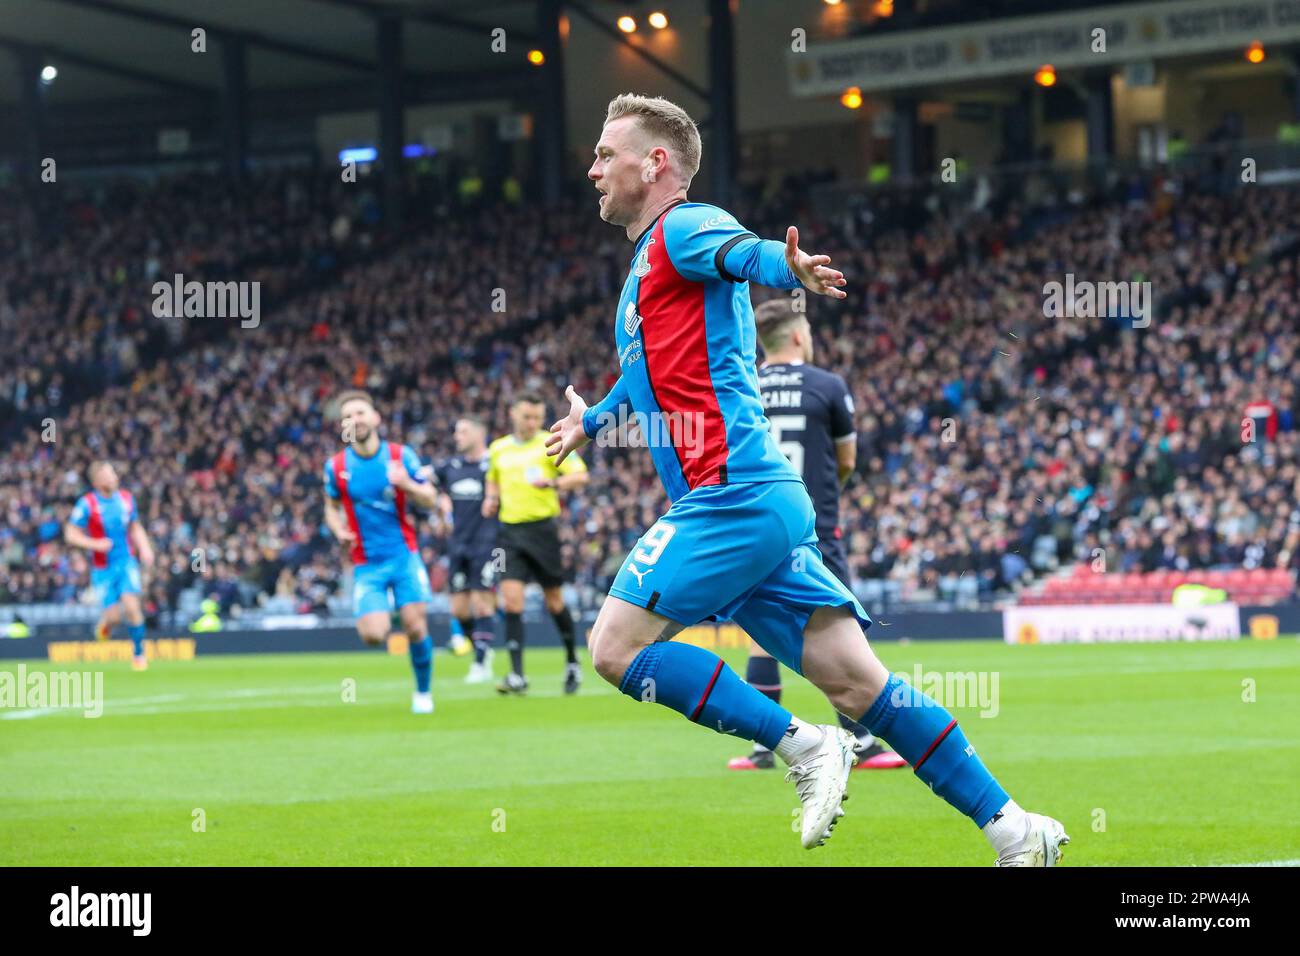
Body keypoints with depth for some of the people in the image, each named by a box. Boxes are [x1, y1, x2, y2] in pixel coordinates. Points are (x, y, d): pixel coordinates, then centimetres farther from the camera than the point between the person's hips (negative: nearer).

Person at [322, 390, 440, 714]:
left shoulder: (401, 456, -2)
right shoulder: (336, 466, -1)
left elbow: (430, 499, 1)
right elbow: (331, 507, 15)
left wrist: (406, 484, -20)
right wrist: (340, 531, -7)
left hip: (404, 554, 0)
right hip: (366, 563, 0)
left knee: (415, 627, -8)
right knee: (373, 634, -15)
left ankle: (423, 691, 14)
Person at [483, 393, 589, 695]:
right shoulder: (498, 449, 12)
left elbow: (580, 475, -11)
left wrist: (553, 483, -29)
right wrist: (491, 498, 8)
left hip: (542, 528, -3)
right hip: (511, 531, 3)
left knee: (554, 600, 6)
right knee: (511, 600, -10)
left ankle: (572, 663, 27)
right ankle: (517, 676, -12)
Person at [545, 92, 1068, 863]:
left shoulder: (683, 229, -3)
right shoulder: (646, 268, 26)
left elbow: (745, 252, -28)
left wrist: (787, 267, -50)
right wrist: (592, 422, 62)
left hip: (735, 494, -9)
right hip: (765, 503, 9)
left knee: (618, 647, -11)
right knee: (859, 686, 2)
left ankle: (803, 745, -11)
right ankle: (1016, 831, -2)